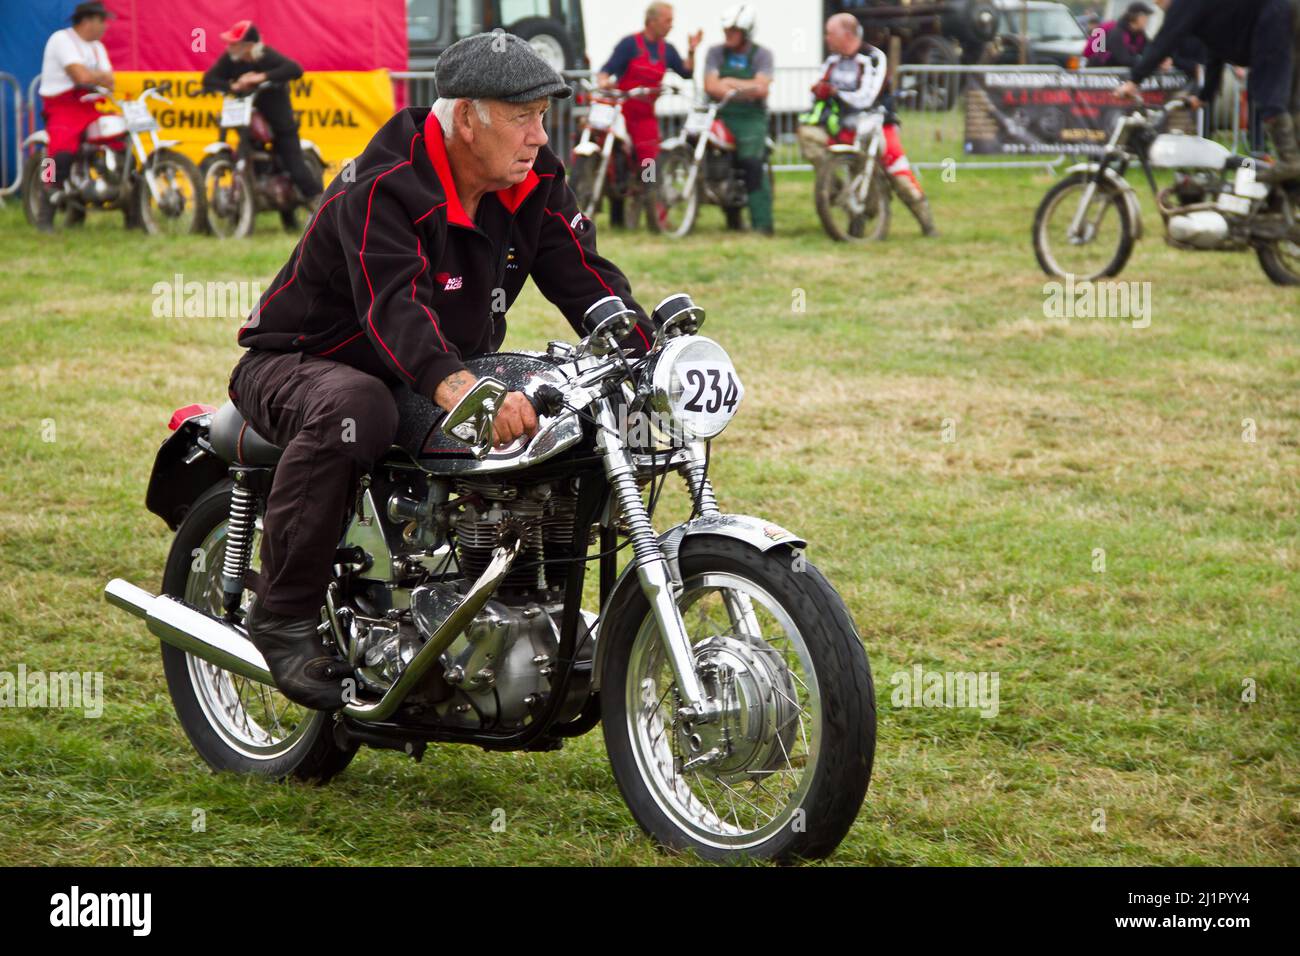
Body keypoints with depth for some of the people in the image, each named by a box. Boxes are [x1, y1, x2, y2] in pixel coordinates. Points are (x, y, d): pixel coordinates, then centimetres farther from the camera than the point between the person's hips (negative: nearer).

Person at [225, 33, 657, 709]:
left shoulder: (536, 185, -3)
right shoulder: (383, 189, -26)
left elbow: (588, 278, -9)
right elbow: (395, 310, -41)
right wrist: (466, 395, -59)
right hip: (298, 366, -7)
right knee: (354, 408, -40)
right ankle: (281, 614, -29)